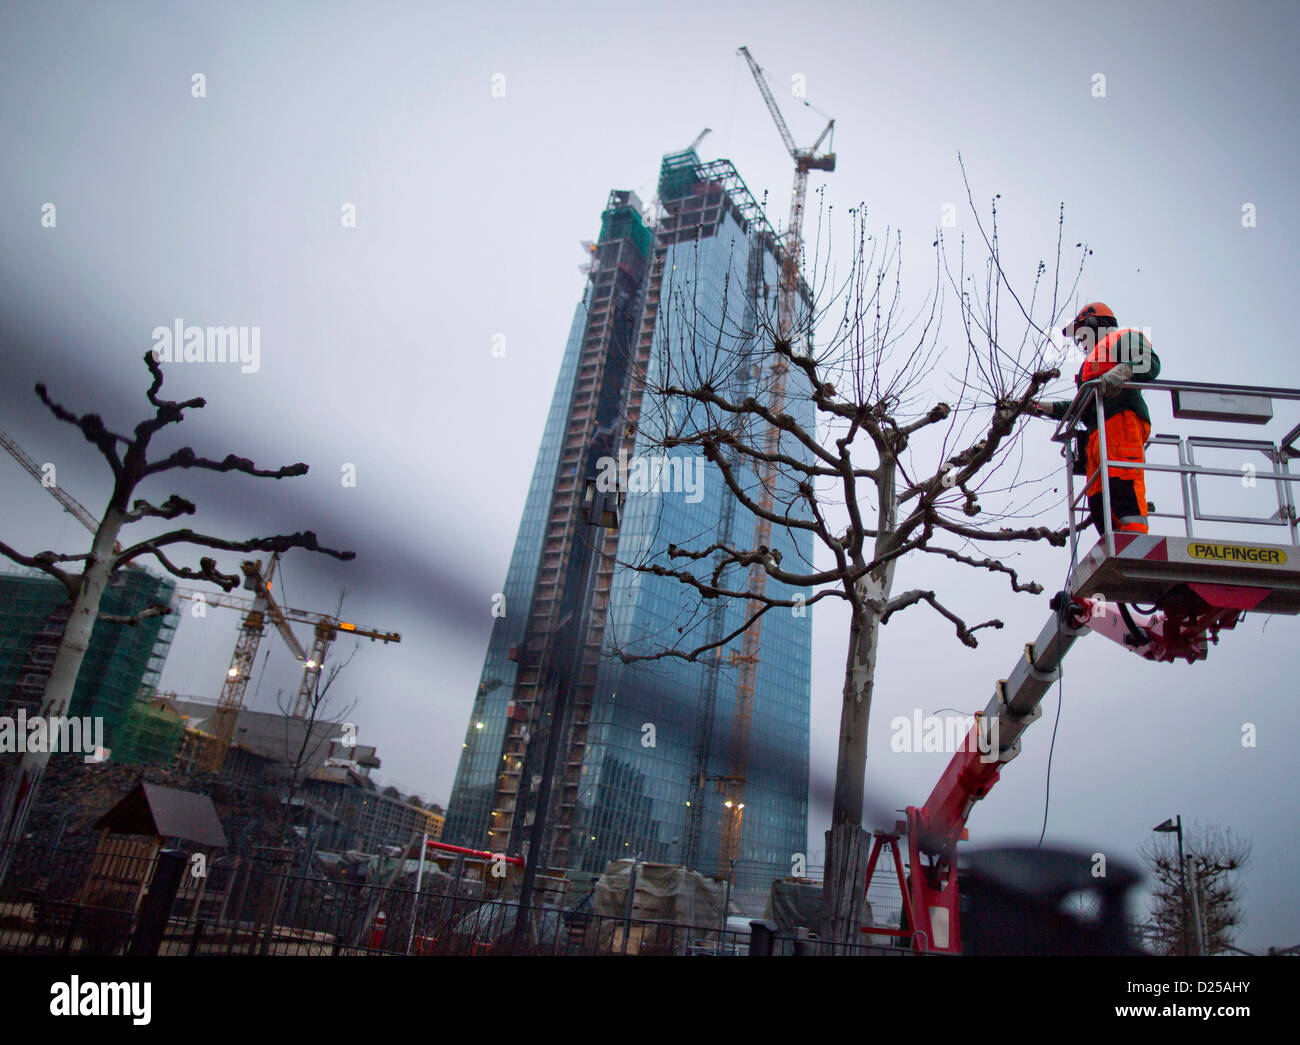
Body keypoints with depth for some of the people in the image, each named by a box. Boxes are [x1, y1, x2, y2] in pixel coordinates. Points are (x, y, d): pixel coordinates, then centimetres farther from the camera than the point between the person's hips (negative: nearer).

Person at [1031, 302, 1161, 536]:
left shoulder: (1123, 338, 15)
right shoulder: (1095, 359, 40)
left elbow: (1150, 362, -6)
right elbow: (1082, 407, 38)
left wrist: (1121, 372, -25)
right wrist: (1039, 407, 38)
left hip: (1121, 421, -9)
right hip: (1097, 433, 9)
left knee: (1122, 483, -25)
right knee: (1098, 500, -6)